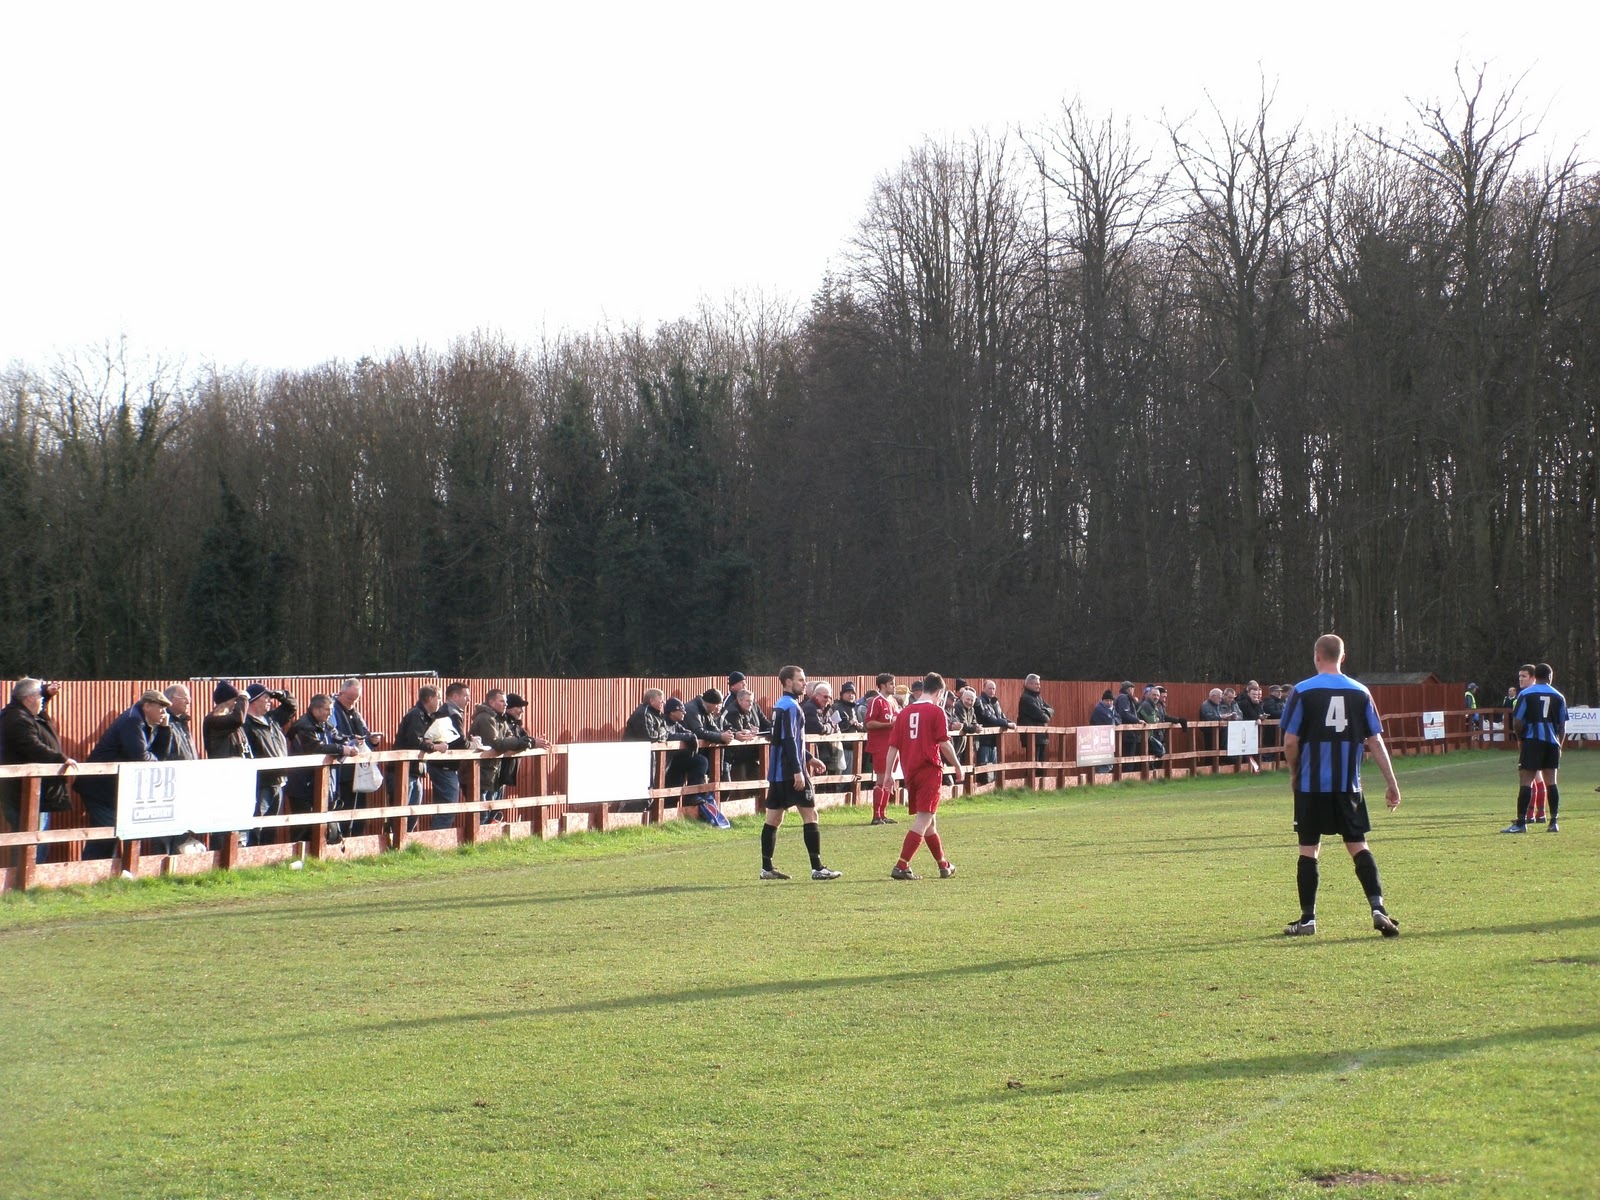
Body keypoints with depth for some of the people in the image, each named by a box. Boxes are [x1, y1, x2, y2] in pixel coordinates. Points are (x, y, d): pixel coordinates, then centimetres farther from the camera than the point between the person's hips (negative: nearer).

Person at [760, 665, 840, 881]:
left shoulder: (779, 706, 17)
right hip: (791, 772, -10)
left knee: (773, 818, 8)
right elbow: (789, 740, -21)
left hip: (777, 772, 10)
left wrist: (809, 758, 27)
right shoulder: (790, 706, -13)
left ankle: (767, 868, 10)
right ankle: (817, 868, -5)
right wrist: (798, 770, -24)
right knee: (810, 814, -5)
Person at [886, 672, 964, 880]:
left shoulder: (905, 712, 11)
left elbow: (893, 746, 8)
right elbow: (944, 744, -9)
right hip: (930, 770, -7)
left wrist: (889, 774, 10)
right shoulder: (936, 711, -5)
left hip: (910, 772, 7)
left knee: (929, 821, 18)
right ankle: (901, 867, -18)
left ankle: (944, 865, 31)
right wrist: (957, 765, 4)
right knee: (924, 820, -8)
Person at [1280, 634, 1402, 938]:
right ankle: (1378, 908, -6)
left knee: (1309, 849, 6)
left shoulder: (1302, 691, -6)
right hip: (1348, 786, 2)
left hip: (1311, 785, -2)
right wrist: (1391, 782, 7)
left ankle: (1308, 918, 9)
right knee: (1358, 846, 8)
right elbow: (1375, 742, 2)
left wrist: (1294, 773, 12)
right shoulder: (1360, 693, 2)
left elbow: (1290, 743, -6)